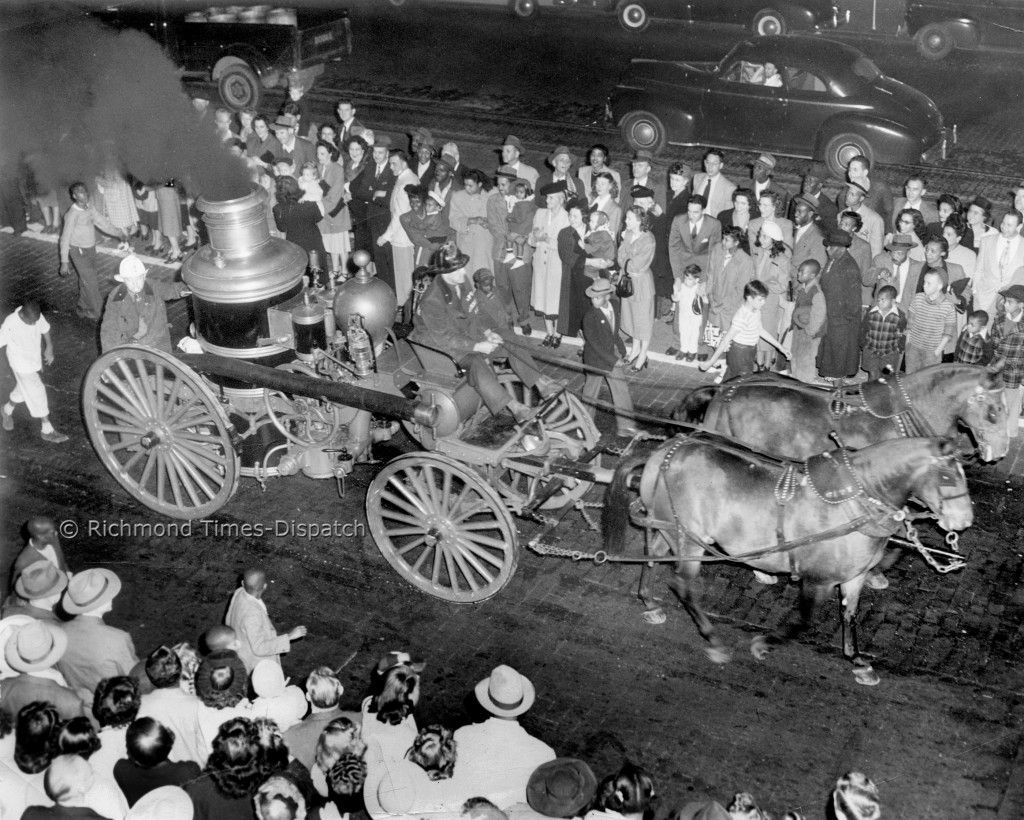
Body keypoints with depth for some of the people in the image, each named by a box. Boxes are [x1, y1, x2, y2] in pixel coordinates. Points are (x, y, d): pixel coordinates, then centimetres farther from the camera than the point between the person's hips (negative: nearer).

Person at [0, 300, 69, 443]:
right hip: (21, 365, -6)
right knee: (37, 393, -5)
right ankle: (47, 430, 6)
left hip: (34, 360, 6)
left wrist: (49, 348, 2)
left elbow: (45, 329, 5)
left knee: (23, 390, 25)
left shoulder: (36, 316, -15)